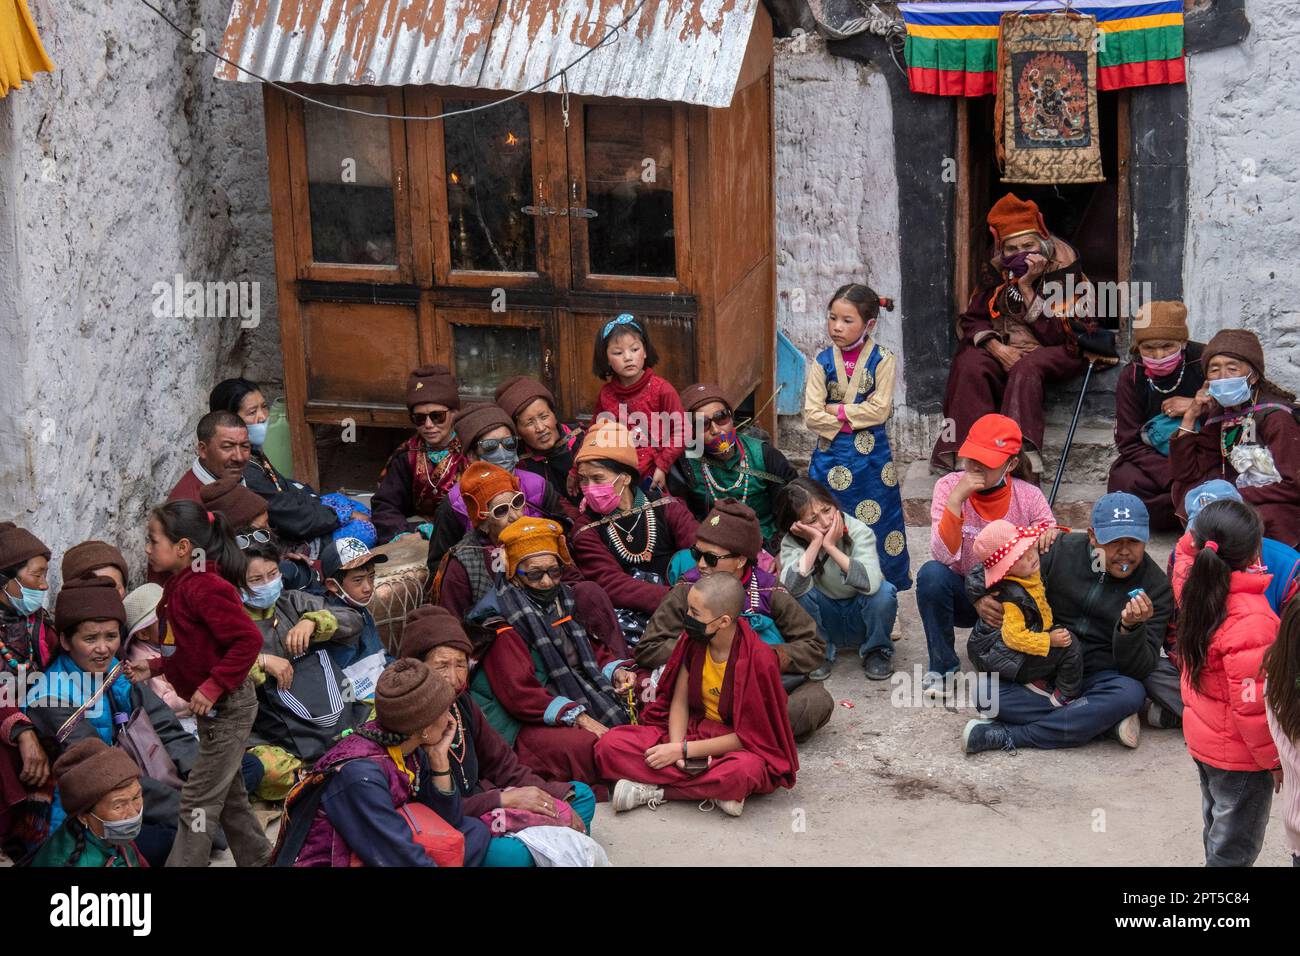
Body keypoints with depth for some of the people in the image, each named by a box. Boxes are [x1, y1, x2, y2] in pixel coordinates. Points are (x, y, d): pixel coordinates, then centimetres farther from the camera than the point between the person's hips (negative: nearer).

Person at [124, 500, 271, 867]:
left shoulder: (203, 588, -23)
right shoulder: (183, 585, 8)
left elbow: (248, 640, -28)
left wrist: (212, 687, -27)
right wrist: (155, 668, 7)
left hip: (226, 707, -10)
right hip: (219, 707, 10)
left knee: (198, 801, -4)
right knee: (227, 795, 20)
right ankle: (257, 858, 31)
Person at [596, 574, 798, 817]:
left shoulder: (757, 660, -20)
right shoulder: (694, 642, -4)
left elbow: (747, 736, -17)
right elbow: (679, 702, 3)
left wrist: (683, 751, -19)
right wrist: (676, 746, -17)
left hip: (740, 747, -5)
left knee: (742, 770, -44)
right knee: (610, 745, -17)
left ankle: (654, 790, -21)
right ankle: (714, 791, -25)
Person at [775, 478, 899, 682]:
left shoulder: (858, 531, -22)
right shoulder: (791, 543, -17)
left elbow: (871, 583, -40)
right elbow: (792, 585, -39)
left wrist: (831, 547, -38)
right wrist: (815, 543, -39)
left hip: (860, 618, -1)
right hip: (825, 620, 1)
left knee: (884, 592, -32)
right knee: (797, 593, -28)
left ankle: (876, 652, -3)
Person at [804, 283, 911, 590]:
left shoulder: (882, 360, -5)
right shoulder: (823, 361, 0)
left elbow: (880, 410, -14)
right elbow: (811, 416, -6)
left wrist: (835, 410, -11)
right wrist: (851, 422, -13)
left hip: (871, 456, -2)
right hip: (831, 454, 2)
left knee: (875, 520, 4)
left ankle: (885, 584, 17)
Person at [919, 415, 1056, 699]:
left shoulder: (1028, 497, -12)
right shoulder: (949, 486, -15)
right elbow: (944, 556, -26)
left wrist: (1053, 535, -34)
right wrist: (956, 499, -35)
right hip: (963, 597, -1)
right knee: (932, 573, -32)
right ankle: (941, 665, -10)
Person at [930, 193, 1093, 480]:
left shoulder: (1062, 267, -10)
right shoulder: (998, 268, 2)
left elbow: (1055, 333, -15)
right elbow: (972, 318, 5)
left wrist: (1027, 287, -21)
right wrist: (997, 348, -14)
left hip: (1058, 349, -4)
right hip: (1004, 346, 4)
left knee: (1026, 368, -37)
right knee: (970, 365, -28)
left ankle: (1022, 458, -47)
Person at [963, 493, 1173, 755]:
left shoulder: (1157, 587, -7)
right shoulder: (1060, 551, -6)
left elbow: (1140, 670, -12)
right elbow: (984, 571, 4)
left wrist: (1131, 627, -32)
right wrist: (980, 599, -19)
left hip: (1098, 677, -1)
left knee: (1131, 693, -35)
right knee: (989, 696, -28)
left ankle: (1009, 736, -29)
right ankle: (1105, 721, -22)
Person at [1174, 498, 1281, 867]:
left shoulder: (1193, 590, -8)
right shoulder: (1250, 619, -32)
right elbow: (1253, 704, -27)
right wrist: (1275, 759, -15)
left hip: (1201, 738, 8)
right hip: (1240, 754, -8)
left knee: (1218, 830, 25)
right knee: (1235, 849, 7)